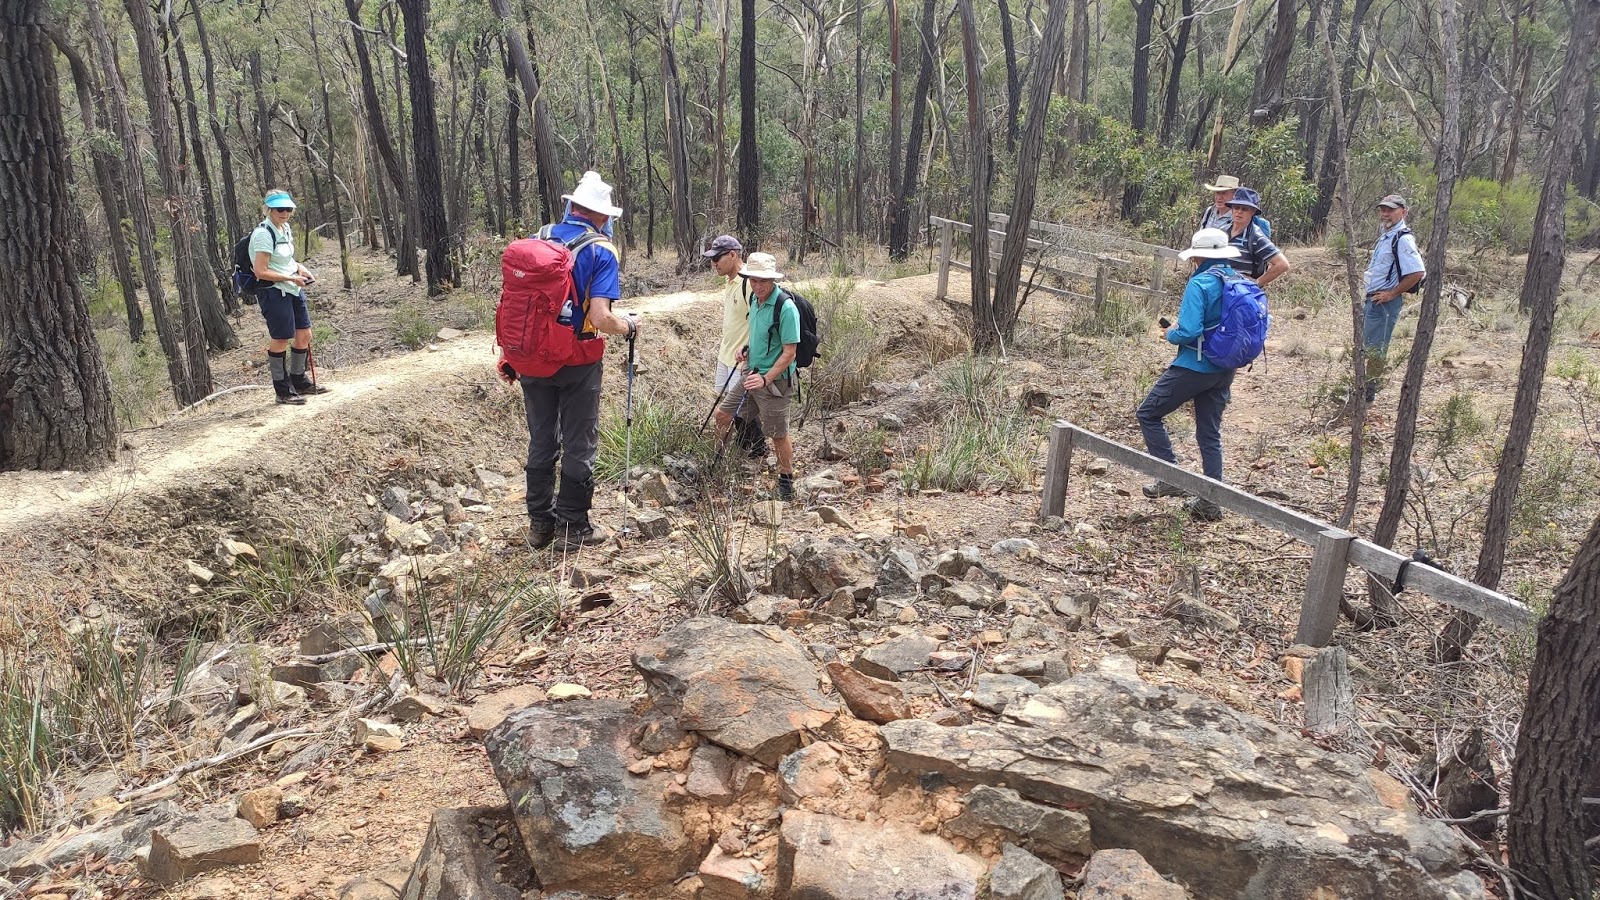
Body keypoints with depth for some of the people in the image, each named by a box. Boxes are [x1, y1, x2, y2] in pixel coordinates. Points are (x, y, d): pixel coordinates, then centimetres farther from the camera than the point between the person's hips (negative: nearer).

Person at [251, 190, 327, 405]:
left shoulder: (285, 228, 10)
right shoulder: (264, 234, -17)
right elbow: (261, 272, -21)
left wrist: (299, 268, 8)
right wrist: (291, 278, -19)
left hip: (292, 290, 9)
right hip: (273, 292, -9)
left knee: (304, 335, 12)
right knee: (280, 340, 0)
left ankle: (299, 381, 30)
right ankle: (283, 391, 12)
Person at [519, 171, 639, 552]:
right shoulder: (601, 251, -12)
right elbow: (600, 318, -22)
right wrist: (629, 326, -2)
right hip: (578, 363, -5)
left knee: (541, 441, 16)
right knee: (579, 444, 8)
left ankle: (539, 522, 26)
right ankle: (573, 527, 17)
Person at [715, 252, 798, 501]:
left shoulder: (786, 308, -22)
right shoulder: (754, 298, 2)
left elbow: (789, 353, -22)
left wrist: (765, 379, -27)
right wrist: (747, 349, 5)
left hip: (774, 379, -8)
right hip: (751, 371, 8)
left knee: (778, 434, 5)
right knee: (722, 414, 15)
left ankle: (786, 482, 24)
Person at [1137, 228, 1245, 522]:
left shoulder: (1200, 283, -17)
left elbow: (1188, 331, -24)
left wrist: (1170, 335, -4)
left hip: (1194, 366, -8)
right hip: (1224, 372, 8)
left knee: (1148, 414, 9)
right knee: (1210, 434, 15)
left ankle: (1171, 478, 5)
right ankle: (1211, 501, 18)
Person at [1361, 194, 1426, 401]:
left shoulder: (1403, 239, -17)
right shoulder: (1385, 235, 13)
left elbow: (1418, 272, -25)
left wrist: (1392, 293, -18)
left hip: (1385, 301, -10)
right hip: (1371, 298, 10)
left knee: (1376, 349, -2)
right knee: (1363, 344, 17)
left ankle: (1369, 391, 7)